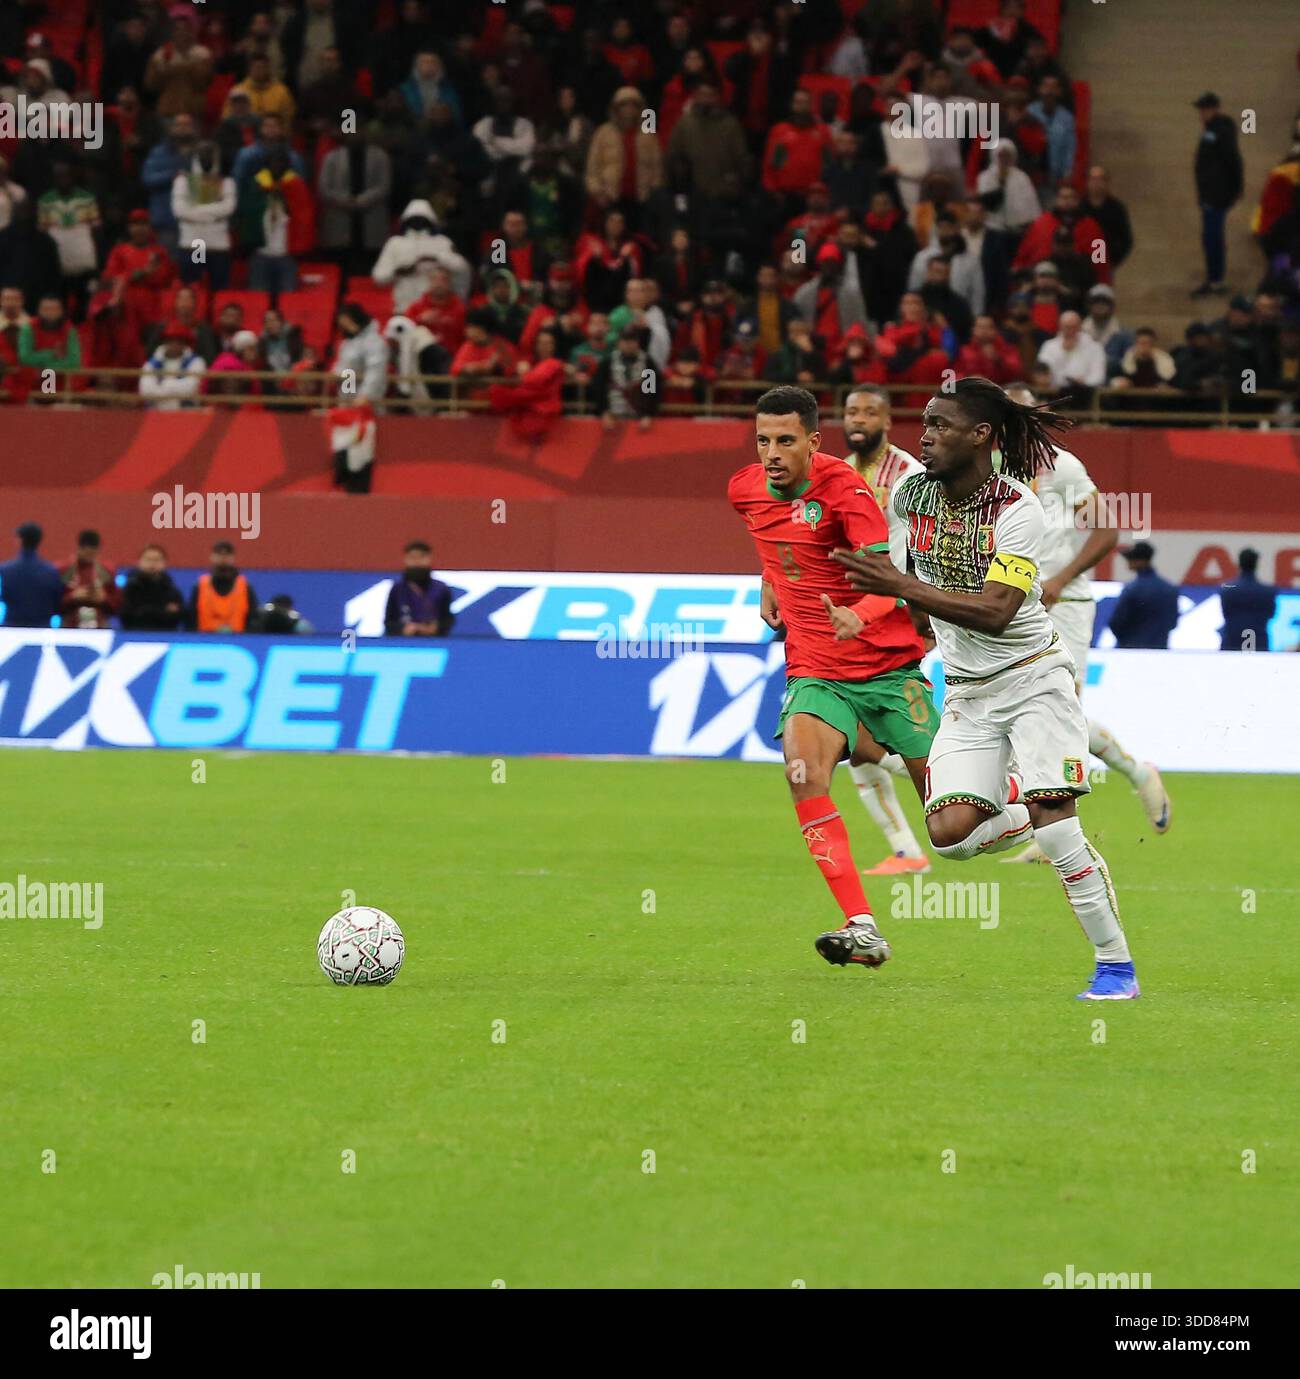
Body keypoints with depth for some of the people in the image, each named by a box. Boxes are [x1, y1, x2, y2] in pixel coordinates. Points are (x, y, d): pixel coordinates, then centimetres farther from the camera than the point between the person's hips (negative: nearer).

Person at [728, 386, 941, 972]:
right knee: (803, 769, -27)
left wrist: (860, 614, -49)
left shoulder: (841, 487, -18)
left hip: (888, 665, -4)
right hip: (815, 674, 4)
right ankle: (862, 928, -32)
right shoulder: (745, 489, 2)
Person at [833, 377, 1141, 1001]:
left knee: (1053, 824, -19)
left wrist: (902, 587, -33)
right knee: (949, 833, -14)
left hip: (1032, 675, -5)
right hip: (965, 694, 5)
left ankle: (1116, 964, -7)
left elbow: (996, 612, -29)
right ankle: (1026, 813, 20)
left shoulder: (1017, 507, -18)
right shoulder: (911, 495, -1)